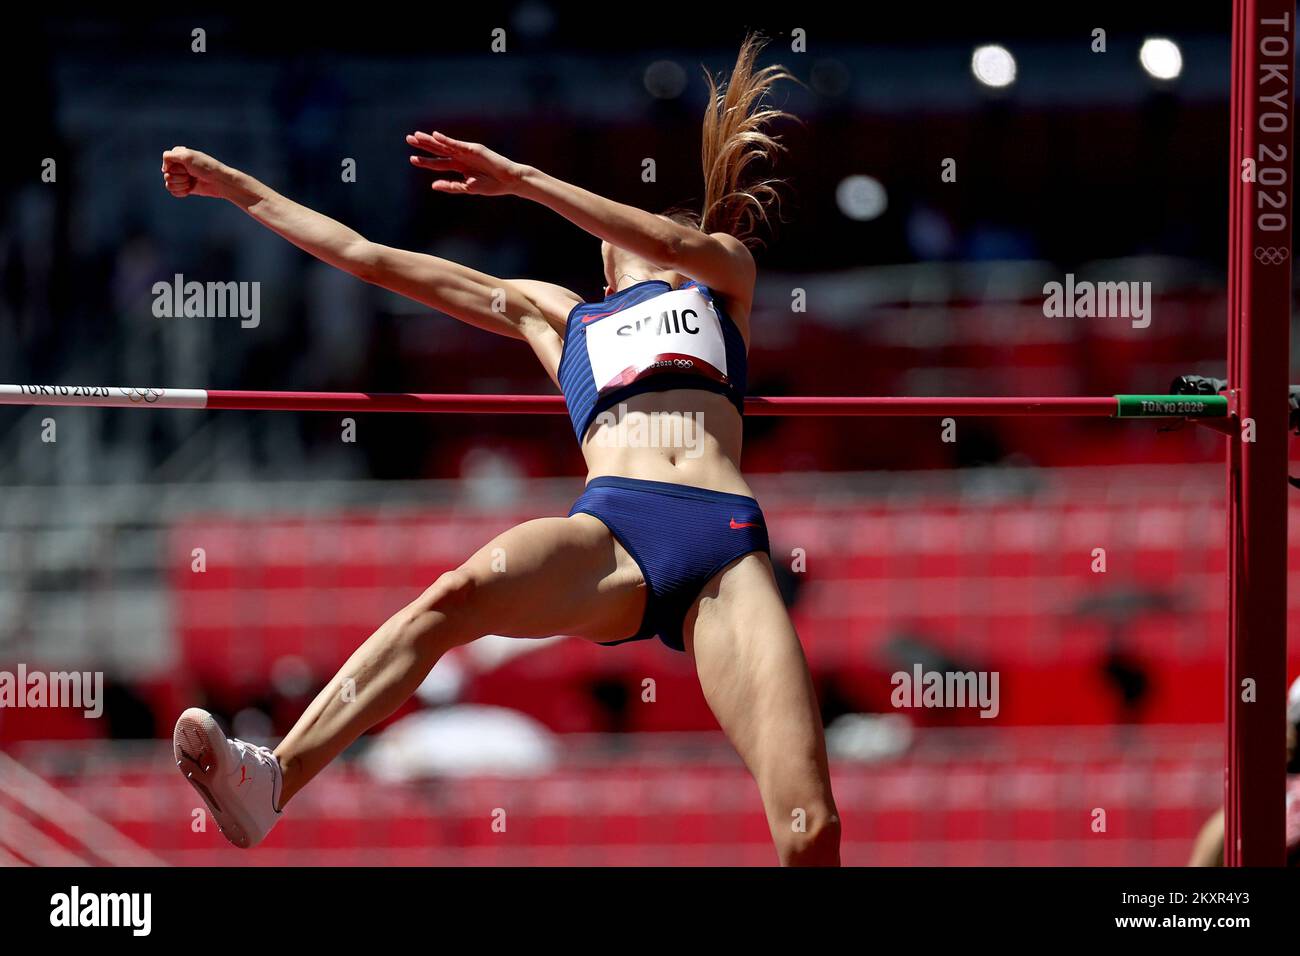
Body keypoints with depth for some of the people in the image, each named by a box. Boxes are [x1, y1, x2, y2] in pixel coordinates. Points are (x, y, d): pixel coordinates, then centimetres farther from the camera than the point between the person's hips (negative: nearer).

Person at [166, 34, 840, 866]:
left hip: (727, 547, 0)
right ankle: (269, 783, -51)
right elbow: (369, 258, 35)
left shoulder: (722, 274, 31)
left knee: (811, 833, -19)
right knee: (455, 596, -34)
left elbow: (677, 244, 6)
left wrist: (519, 179, 0)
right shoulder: (553, 314, 35)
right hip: (610, 532, 1)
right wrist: (236, 188, 34)